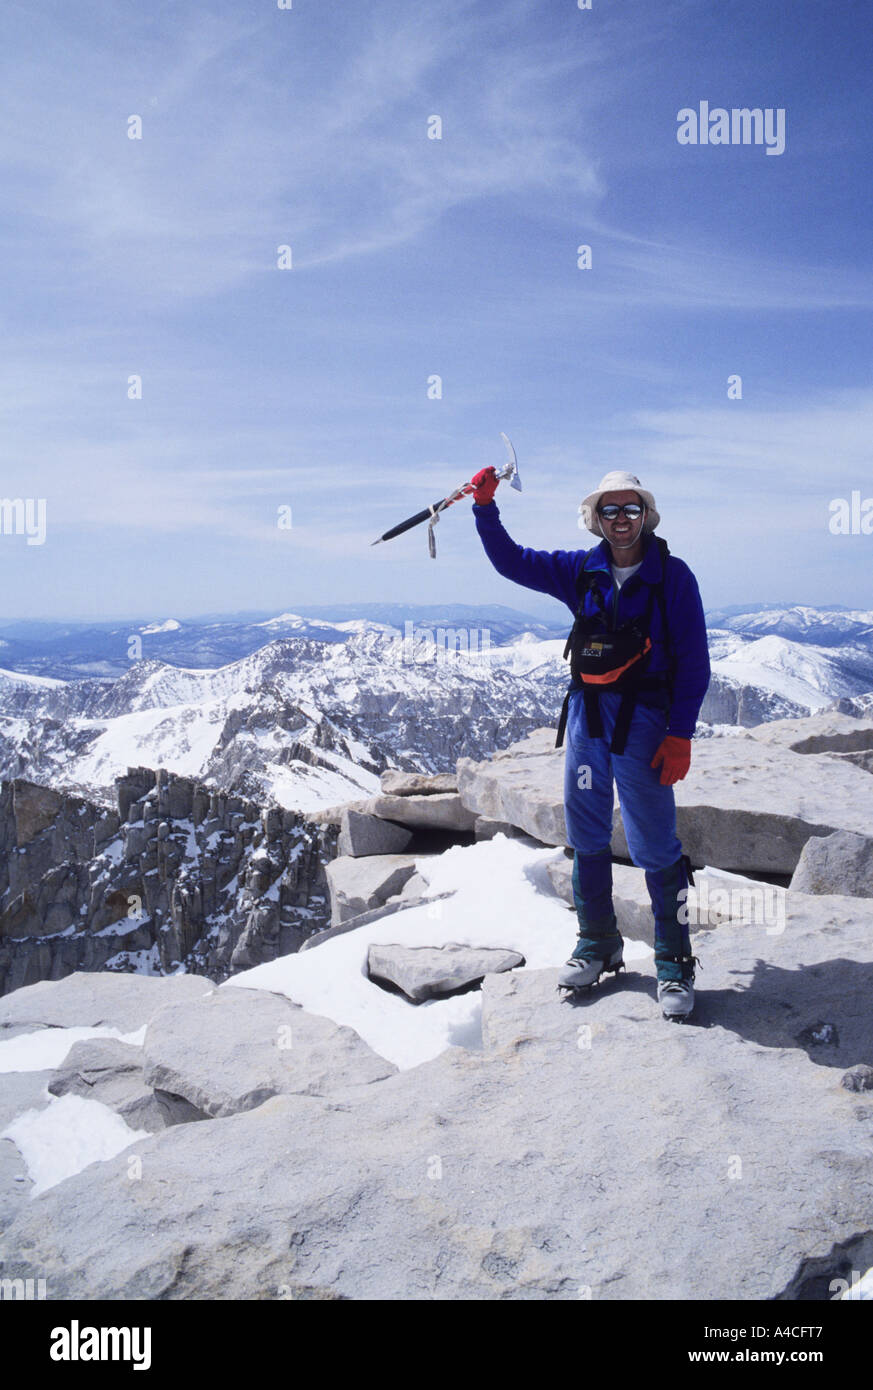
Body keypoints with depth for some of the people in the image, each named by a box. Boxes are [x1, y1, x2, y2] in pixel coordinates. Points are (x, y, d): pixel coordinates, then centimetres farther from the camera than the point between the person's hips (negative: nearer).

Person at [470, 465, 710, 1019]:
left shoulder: (672, 575, -3)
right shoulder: (582, 571, 8)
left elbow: (694, 662, -5)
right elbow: (511, 560, 12)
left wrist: (681, 735, -11)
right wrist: (485, 506, -3)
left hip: (643, 718, -5)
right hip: (586, 712, 5)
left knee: (655, 844, -4)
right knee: (586, 835, 11)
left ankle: (676, 965, 12)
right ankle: (599, 947, 28)